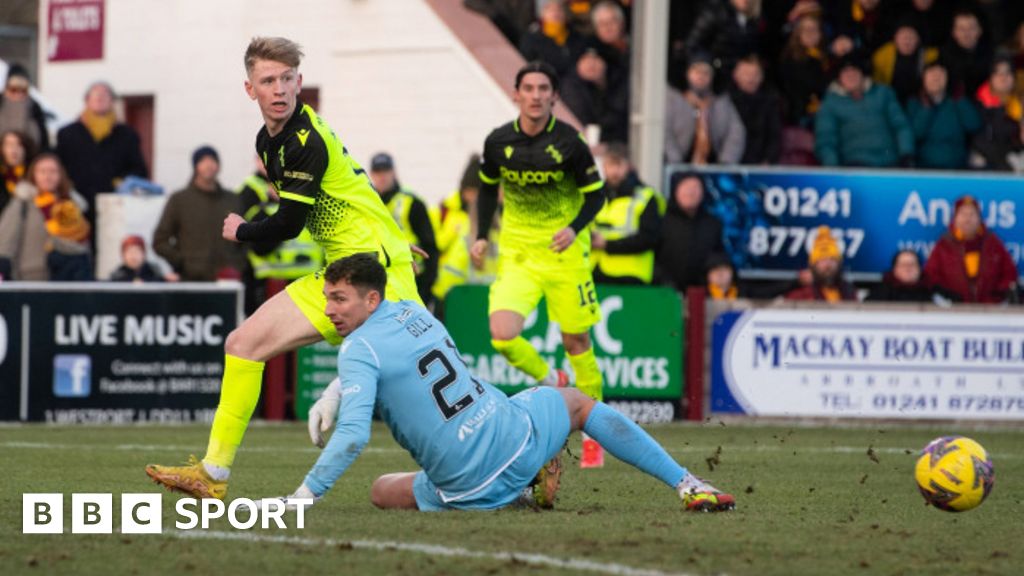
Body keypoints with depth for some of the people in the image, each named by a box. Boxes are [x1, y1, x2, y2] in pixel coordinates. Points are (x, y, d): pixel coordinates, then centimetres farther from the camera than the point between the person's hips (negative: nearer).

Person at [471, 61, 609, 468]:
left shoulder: (569, 142, -12)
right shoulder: (498, 141, -4)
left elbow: (595, 194, -4)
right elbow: (488, 187, 14)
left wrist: (574, 229, -21)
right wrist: (482, 236, 5)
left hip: (565, 252, -2)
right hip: (516, 251, 2)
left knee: (576, 342, 3)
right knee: (502, 336, -16)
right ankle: (551, 383, 16)